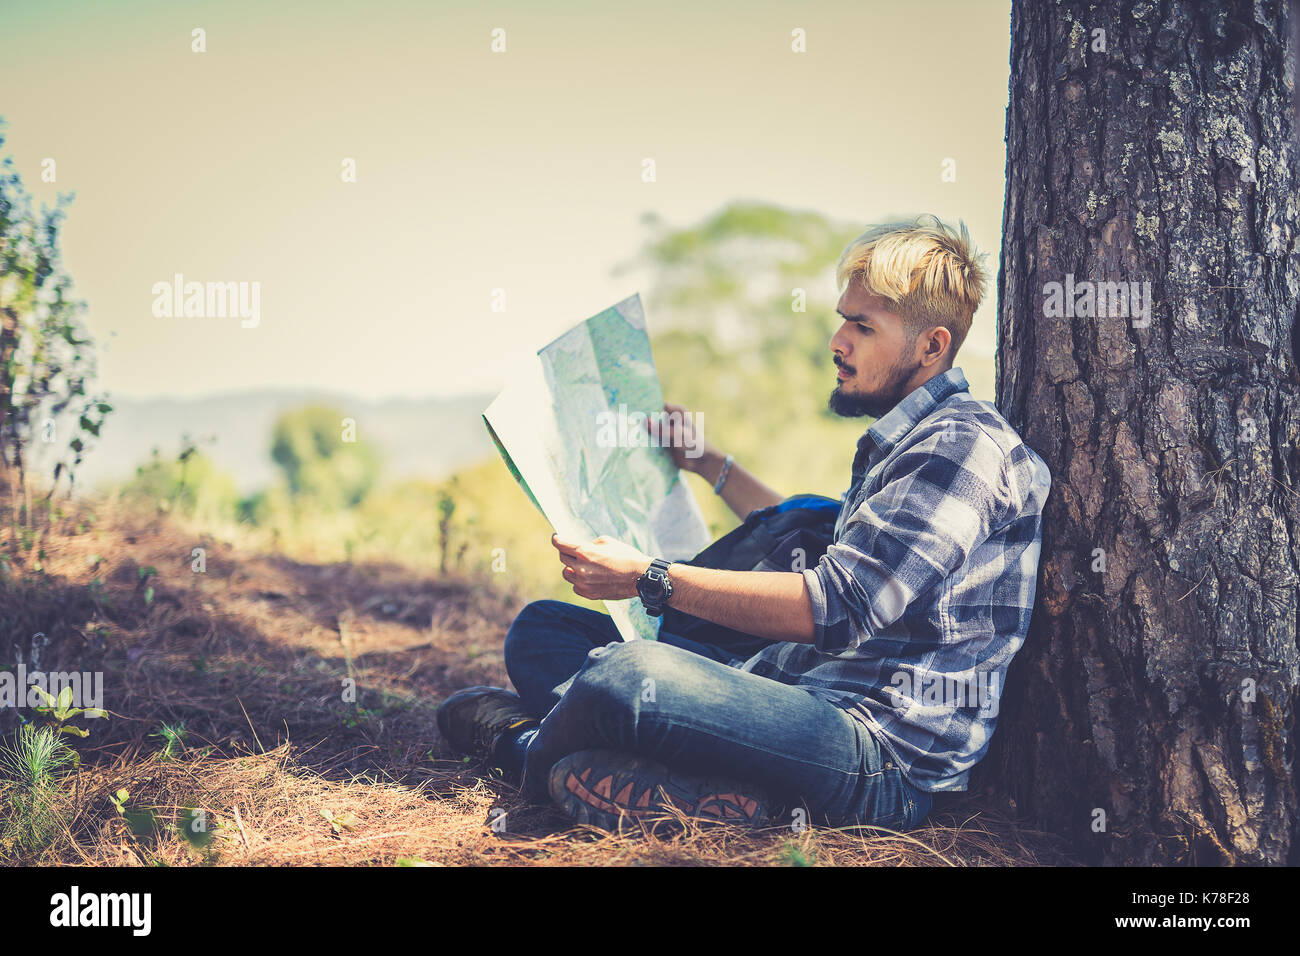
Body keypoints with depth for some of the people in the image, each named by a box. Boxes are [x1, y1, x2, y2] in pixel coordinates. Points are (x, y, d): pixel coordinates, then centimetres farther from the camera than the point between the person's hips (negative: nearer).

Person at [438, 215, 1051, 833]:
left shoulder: (964, 448, -12)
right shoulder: (898, 443, 22)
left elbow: (835, 608, -21)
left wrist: (649, 579, -18)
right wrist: (708, 463, 39)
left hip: (884, 755, -10)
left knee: (626, 675, -35)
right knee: (540, 628, 10)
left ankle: (531, 745, -2)